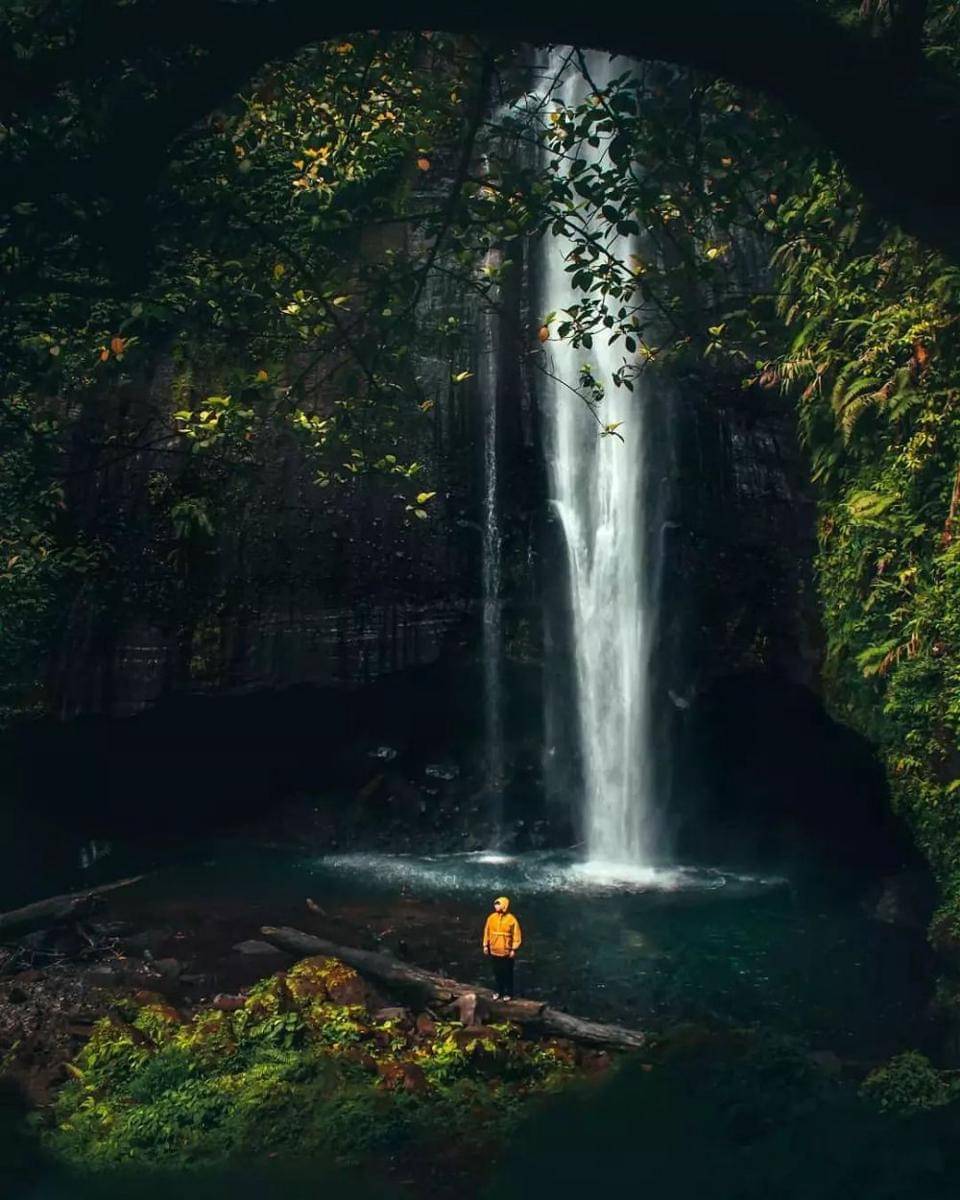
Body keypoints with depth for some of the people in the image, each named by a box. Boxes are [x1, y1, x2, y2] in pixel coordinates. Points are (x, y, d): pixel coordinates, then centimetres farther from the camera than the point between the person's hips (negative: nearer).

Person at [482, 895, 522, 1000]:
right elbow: (487, 932, 8)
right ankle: (497, 991, 26)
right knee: (497, 972, 13)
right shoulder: (491, 918, 1)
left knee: (507, 973, 4)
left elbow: (516, 935, -8)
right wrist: (485, 945, 6)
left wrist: (514, 949, -11)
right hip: (494, 951, 4)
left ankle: (507, 993, 15)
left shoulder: (511, 919, -11)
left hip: (507, 952, -4)